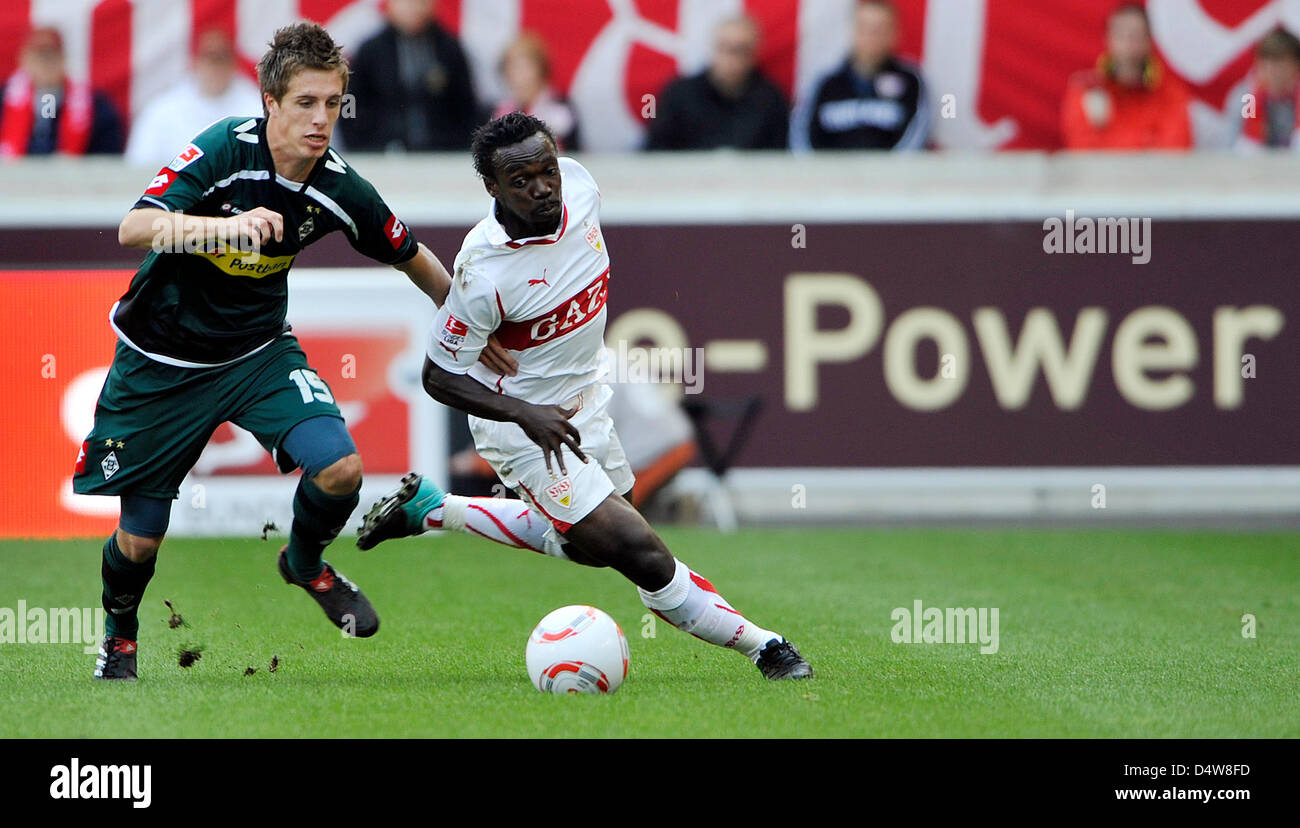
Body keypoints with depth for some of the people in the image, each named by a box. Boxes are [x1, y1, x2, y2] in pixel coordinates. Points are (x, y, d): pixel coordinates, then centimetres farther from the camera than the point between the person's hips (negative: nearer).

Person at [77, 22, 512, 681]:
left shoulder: (340, 189, -13)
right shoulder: (226, 148, -25)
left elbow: (412, 257, 6)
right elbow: (134, 228, -36)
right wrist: (228, 226, -51)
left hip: (258, 352, 3)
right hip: (161, 360, -3)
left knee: (340, 469, -20)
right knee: (140, 540, 2)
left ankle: (304, 563, 15)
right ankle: (119, 631, 38)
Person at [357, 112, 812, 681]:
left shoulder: (577, 182, -14)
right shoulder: (482, 271, -31)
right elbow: (439, 376, -21)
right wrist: (525, 414, -33)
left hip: (583, 404, 8)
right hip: (524, 426, -8)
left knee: (591, 547, 28)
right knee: (639, 552, -17)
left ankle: (431, 508, 37)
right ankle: (764, 647, -1)